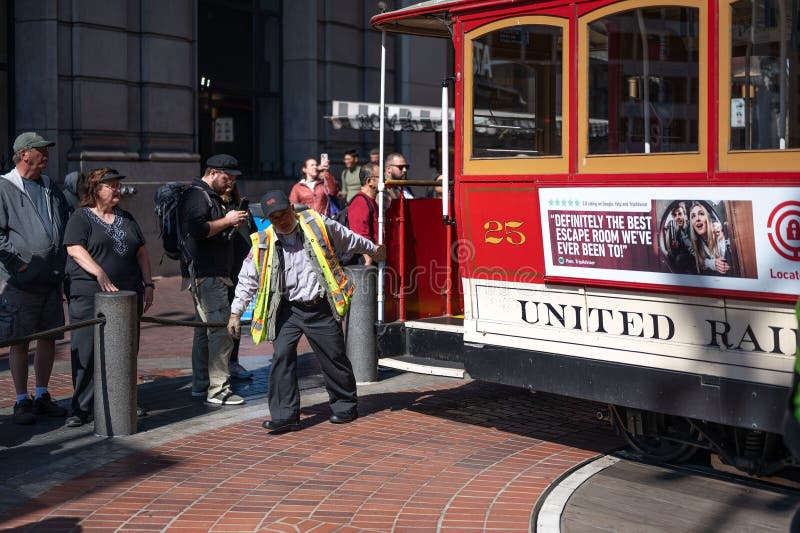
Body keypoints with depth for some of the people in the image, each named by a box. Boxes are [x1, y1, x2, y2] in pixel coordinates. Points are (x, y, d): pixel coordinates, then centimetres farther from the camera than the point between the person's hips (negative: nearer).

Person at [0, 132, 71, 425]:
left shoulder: (50, 187, 15)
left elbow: (67, 223, 24)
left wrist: (62, 260, 14)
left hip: (52, 279, 6)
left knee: (48, 338, 11)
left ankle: (42, 396, 22)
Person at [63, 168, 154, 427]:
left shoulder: (127, 219, 18)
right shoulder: (81, 217, 1)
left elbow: (141, 253, 19)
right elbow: (75, 249, -13)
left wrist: (148, 284, 9)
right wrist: (100, 274, -26)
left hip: (128, 295, 6)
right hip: (90, 296, -5)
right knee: (86, 351, -6)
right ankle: (81, 408, -1)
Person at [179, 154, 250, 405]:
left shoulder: (211, 196, 21)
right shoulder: (197, 196, -12)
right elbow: (197, 229, -26)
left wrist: (232, 223, 10)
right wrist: (227, 220, -17)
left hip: (212, 274, 11)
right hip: (207, 275, -11)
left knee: (205, 330, 14)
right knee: (221, 331, -12)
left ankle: (200, 384, 20)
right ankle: (218, 390, -10)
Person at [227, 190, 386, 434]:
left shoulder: (317, 224, -2)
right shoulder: (263, 243, 0)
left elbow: (348, 239, 15)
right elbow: (247, 280, 7)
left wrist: (373, 250, 29)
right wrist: (235, 313, 4)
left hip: (321, 308, -1)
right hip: (288, 310, 1)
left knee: (334, 357, 5)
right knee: (282, 356, -11)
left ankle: (345, 406, 25)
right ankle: (285, 416, -5)